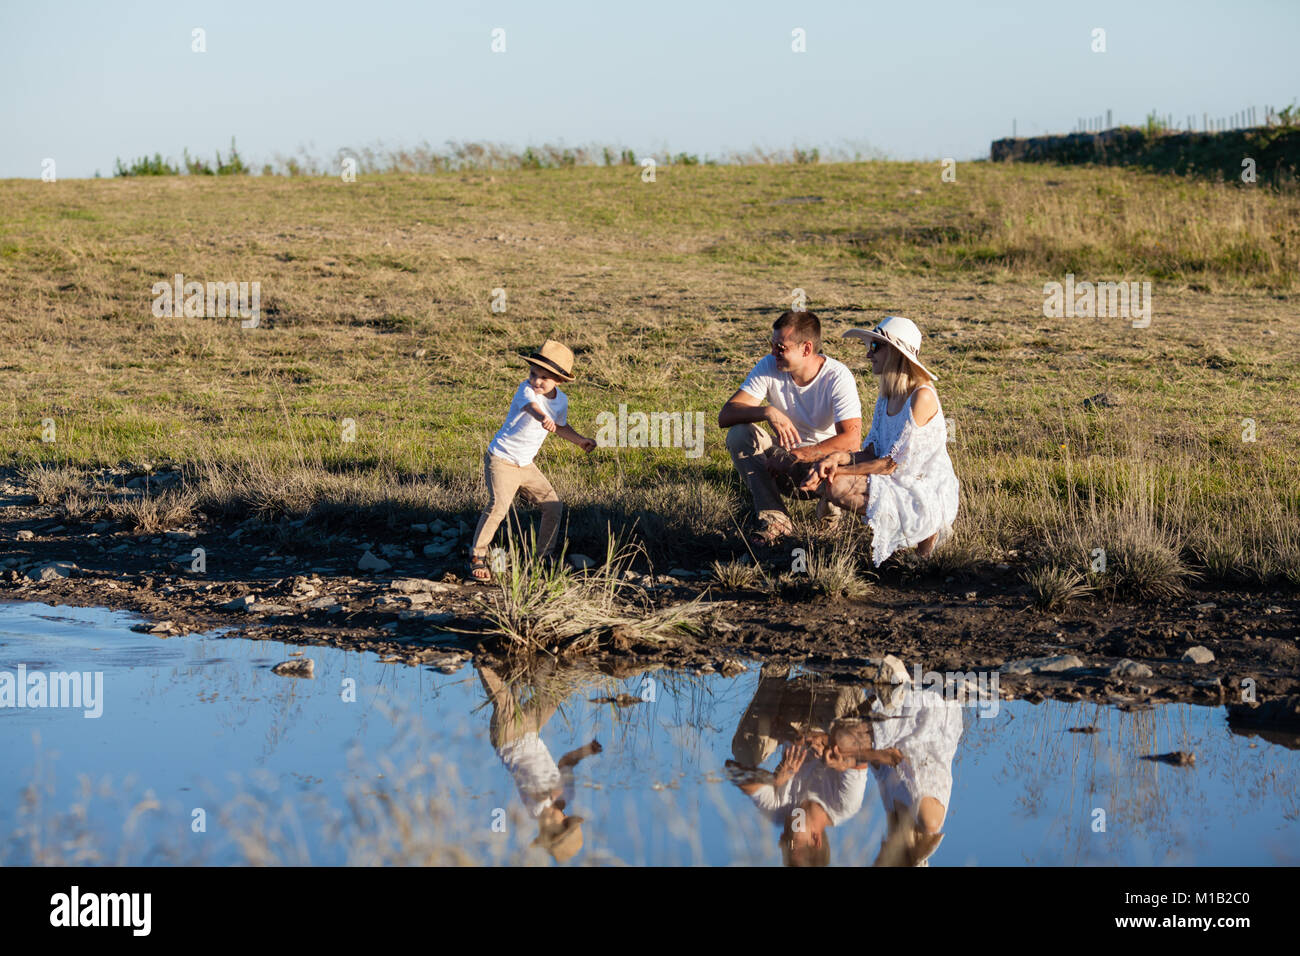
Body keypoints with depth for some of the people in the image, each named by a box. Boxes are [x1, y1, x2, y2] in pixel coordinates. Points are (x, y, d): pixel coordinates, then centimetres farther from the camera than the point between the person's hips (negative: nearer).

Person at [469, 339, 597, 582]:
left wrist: (580, 441, 15)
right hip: (501, 460, -7)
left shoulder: (561, 400, 1)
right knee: (498, 505, -22)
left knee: (553, 506, 7)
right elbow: (531, 405, -45)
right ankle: (477, 557, -11)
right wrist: (542, 418, -66)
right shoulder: (526, 390, -20)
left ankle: (546, 555, 25)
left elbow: (560, 426, 23)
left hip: (526, 465, 7)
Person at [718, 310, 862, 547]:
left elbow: (851, 438, -30)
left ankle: (830, 501, 0)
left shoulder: (837, 376, -20)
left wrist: (794, 456, -35)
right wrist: (768, 412, -37)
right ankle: (774, 519, -21)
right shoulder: (769, 367, -12)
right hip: (786, 467, 3)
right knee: (739, 433, -22)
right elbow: (725, 416, -18)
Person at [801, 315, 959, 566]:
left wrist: (839, 470, -16)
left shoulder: (922, 397, -18)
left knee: (834, 486, -22)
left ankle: (923, 529, -9)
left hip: (928, 496, -9)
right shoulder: (886, 398, 10)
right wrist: (840, 457, -14)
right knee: (825, 480, -4)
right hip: (901, 486, 9)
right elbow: (870, 453, 8)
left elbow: (894, 464, -19)